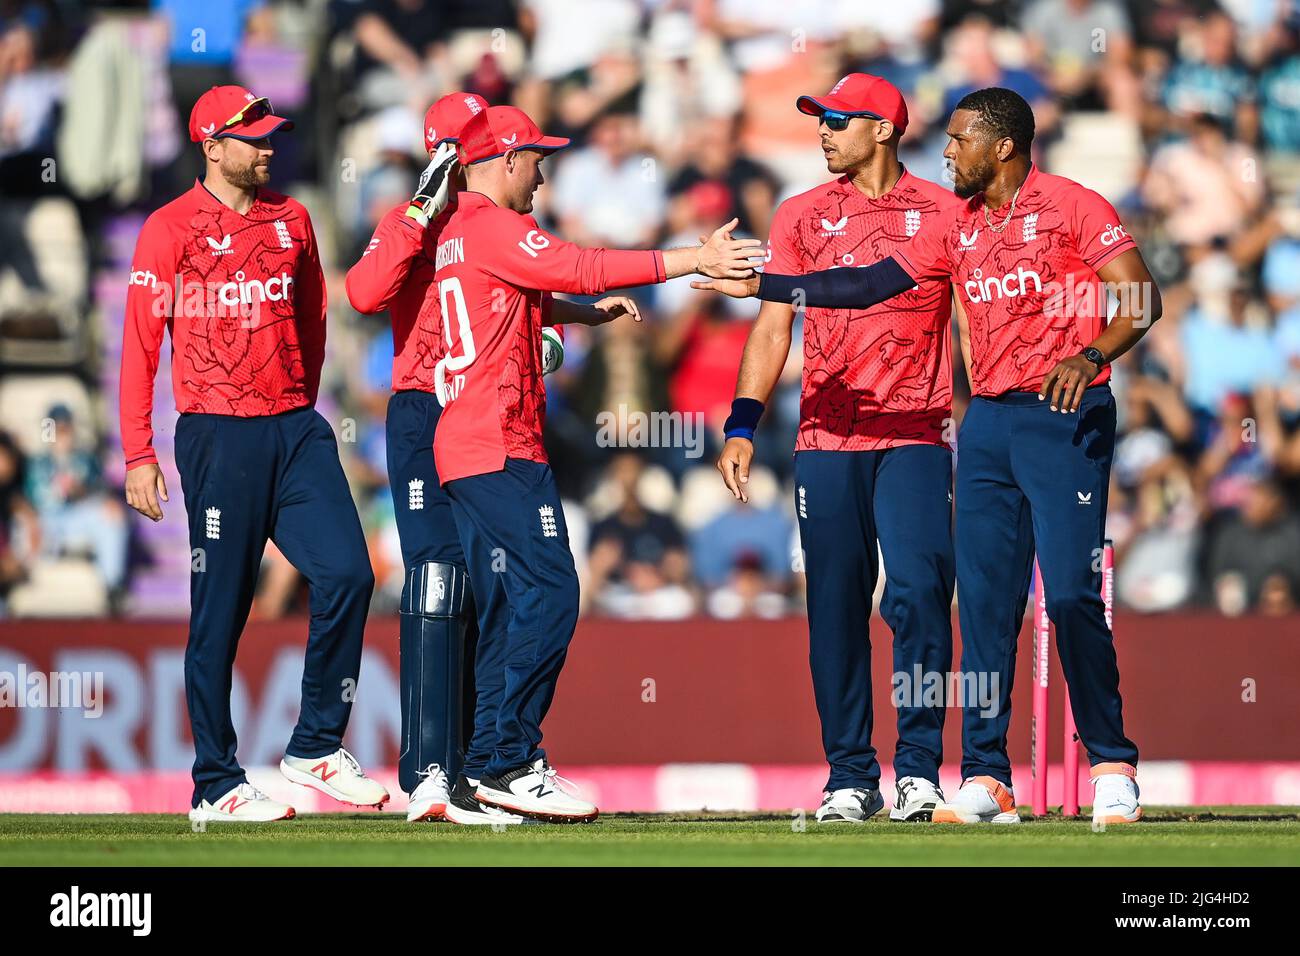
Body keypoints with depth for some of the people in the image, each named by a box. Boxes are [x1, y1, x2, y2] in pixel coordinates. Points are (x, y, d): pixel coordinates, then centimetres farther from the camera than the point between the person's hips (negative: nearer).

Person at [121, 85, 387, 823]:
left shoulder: (291, 219, 12)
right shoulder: (172, 229, -3)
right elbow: (140, 344, -5)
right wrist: (139, 455, -11)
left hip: (296, 430, 5)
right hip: (218, 436, -5)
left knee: (348, 574, -7)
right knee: (220, 611, -2)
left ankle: (317, 747, 6)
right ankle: (216, 786, 5)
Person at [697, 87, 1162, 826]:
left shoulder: (1071, 207, -5)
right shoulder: (959, 226, 15)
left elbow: (1142, 300, -11)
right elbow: (870, 284, 13)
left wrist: (1091, 355, -27)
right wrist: (760, 285, 8)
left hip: (1065, 417, -7)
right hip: (988, 424, 7)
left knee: (1073, 595, -11)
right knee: (984, 601, 3)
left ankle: (1114, 769, -3)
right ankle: (986, 779, 6)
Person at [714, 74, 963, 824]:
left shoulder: (943, 212, 6)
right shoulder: (803, 216, 12)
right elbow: (774, 325, 9)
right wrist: (742, 426, -1)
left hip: (916, 438, -2)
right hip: (826, 442, 2)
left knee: (918, 594, -12)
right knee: (835, 607, 1)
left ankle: (920, 769, -5)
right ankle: (850, 777, 7)